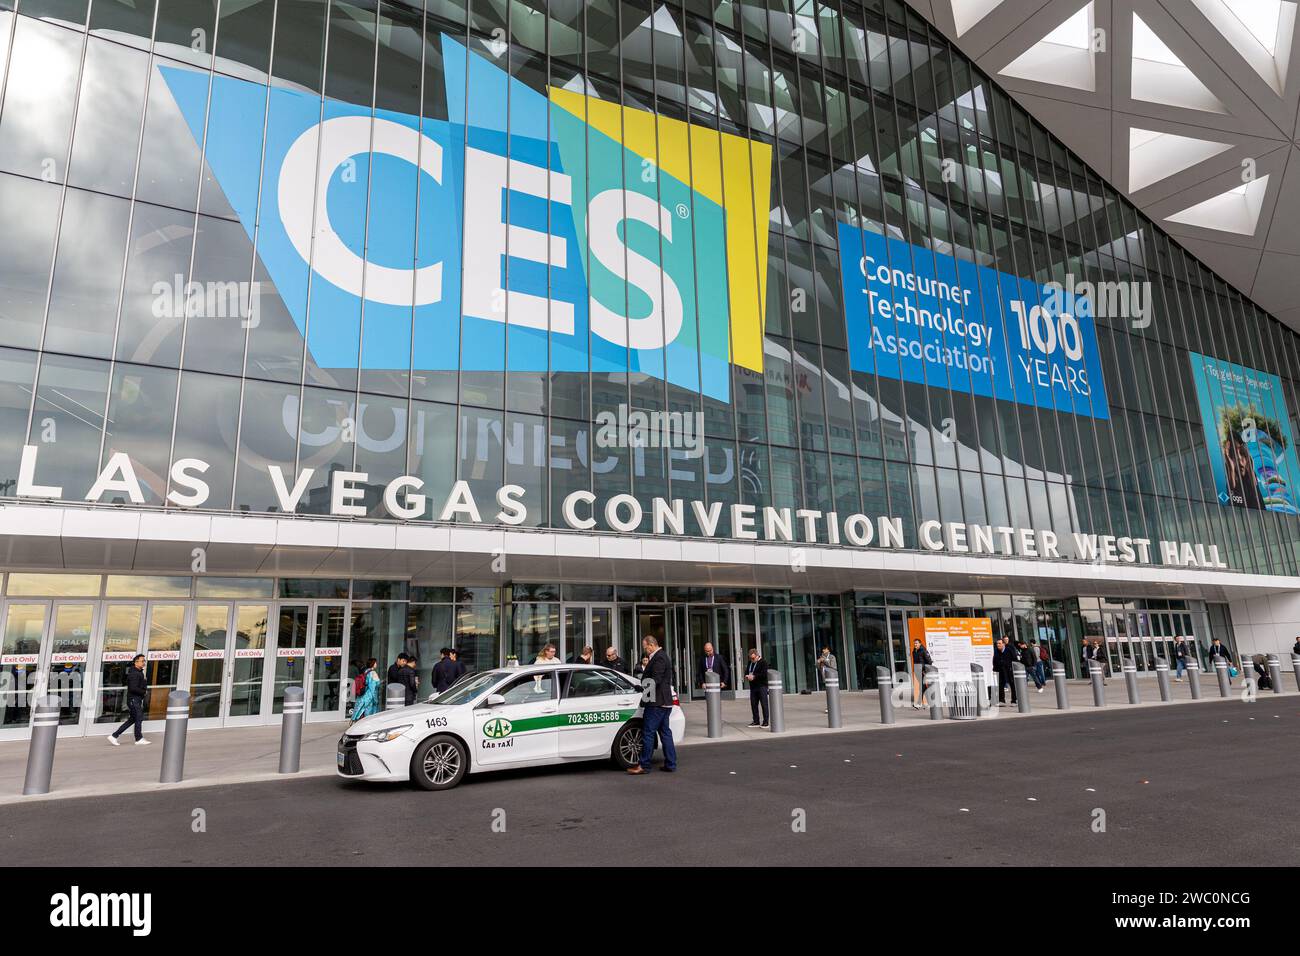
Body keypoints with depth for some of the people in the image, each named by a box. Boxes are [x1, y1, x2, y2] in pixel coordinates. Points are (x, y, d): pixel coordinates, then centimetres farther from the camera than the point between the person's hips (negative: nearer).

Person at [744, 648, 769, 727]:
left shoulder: (763, 662, -7)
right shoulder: (750, 663, 16)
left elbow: (764, 674, -17)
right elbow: (746, 671, 24)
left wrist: (754, 676, -19)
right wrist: (747, 676, 1)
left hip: (761, 686, -7)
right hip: (753, 687, 7)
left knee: (764, 704, -4)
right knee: (753, 704, 8)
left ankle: (765, 722, 1)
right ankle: (756, 722, 16)